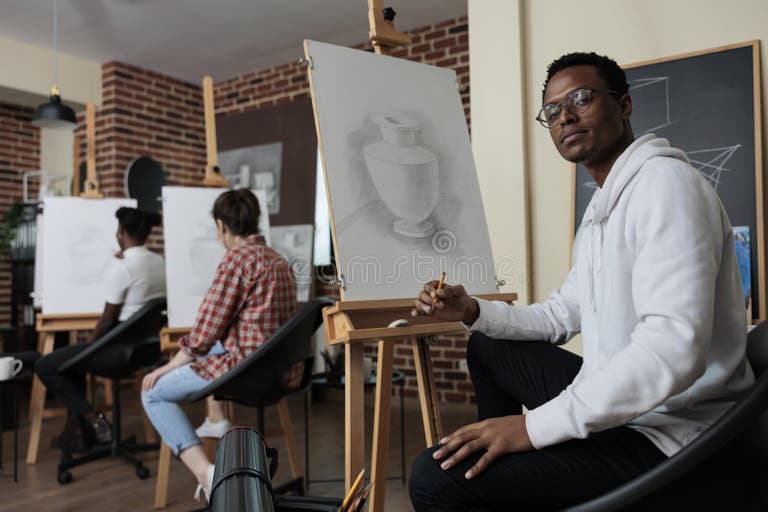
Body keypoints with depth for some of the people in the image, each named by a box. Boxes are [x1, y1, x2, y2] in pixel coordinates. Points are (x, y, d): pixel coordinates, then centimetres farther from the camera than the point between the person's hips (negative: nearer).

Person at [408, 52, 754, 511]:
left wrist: (535, 425, -28)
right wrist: (473, 311, 4)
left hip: (665, 435, -10)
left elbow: (674, 347, -30)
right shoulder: (603, 208, 16)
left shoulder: (664, 181, -18)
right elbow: (562, 316, 20)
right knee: (487, 348, 23)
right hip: (616, 401, 10)